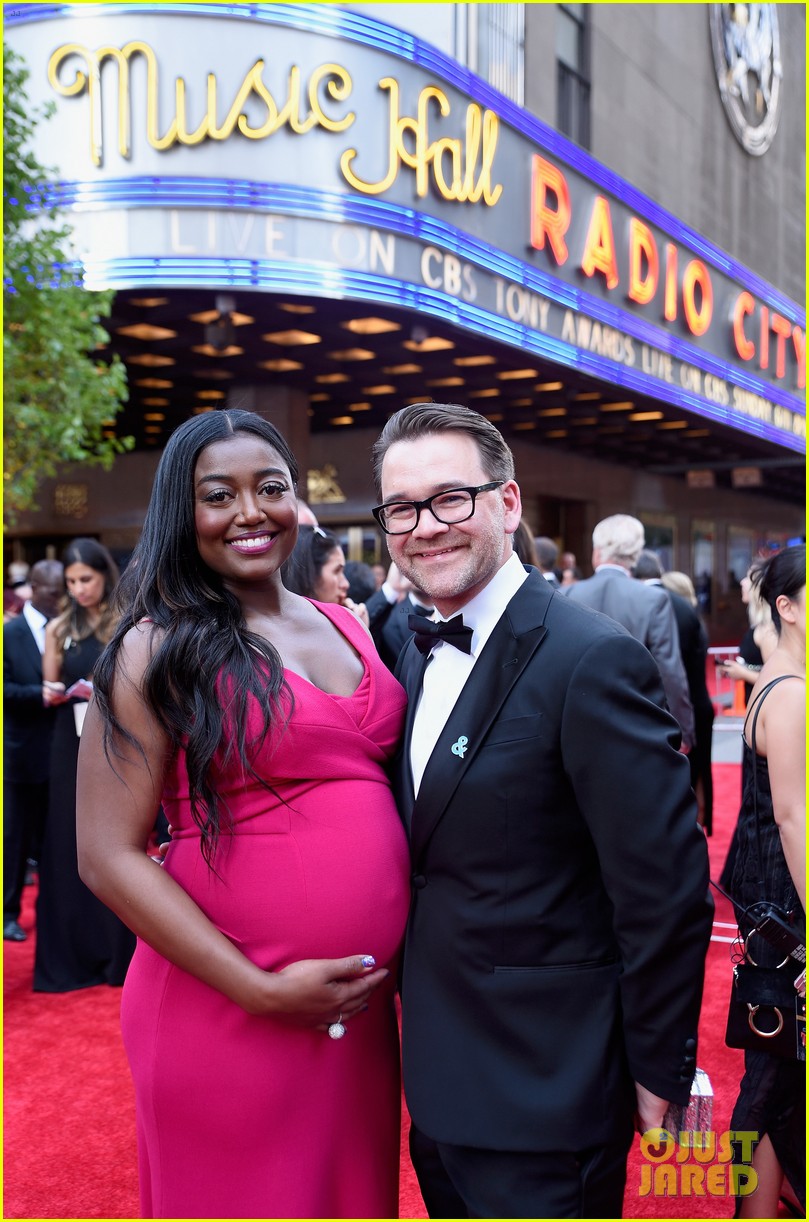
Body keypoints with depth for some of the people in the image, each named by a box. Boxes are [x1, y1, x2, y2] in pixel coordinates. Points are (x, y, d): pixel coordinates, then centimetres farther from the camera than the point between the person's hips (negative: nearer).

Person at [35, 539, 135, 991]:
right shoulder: (59, 628, 7)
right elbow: (51, 691, 12)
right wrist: (55, 694, -10)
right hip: (73, 749, 3)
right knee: (70, 847, 5)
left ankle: (119, 954, 14)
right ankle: (73, 955, 15)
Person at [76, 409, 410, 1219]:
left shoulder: (346, 628, 7)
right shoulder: (159, 650, -9)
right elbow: (109, 857, -12)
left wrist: (394, 956, 4)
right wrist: (261, 991, -16)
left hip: (361, 1001, 5)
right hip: (226, 1014, -5)